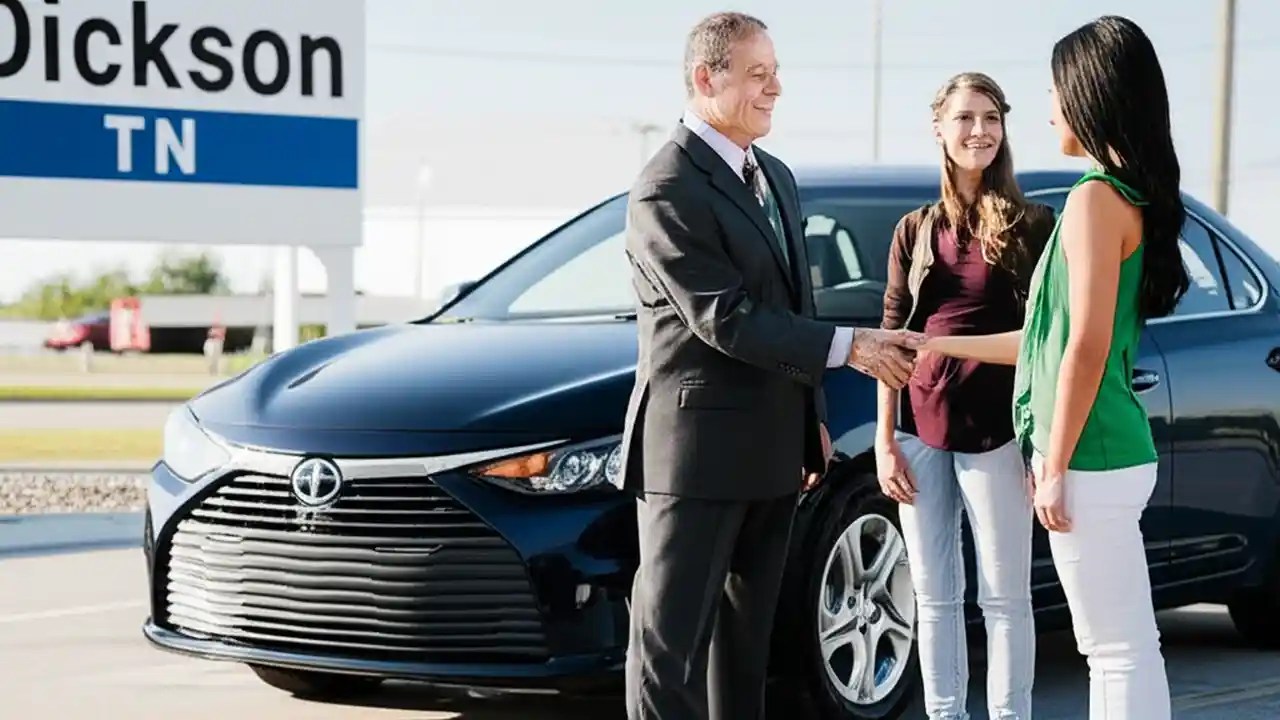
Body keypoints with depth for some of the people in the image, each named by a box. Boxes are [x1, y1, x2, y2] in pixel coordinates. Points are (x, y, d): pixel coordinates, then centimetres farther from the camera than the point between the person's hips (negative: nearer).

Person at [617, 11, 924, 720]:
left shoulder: (775, 177, 14)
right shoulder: (666, 192, -15)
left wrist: (813, 419, 18)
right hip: (697, 451, -9)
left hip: (772, 450, 9)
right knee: (673, 636, -4)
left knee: (744, 634, 14)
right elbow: (727, 318, -21)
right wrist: (849, 346, -20)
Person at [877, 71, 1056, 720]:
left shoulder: (1032, 225, -1)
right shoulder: (915, 231, 10)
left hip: (996, 429, -4)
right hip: (921, 429, 4)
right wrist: (883, 440, 4)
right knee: (934, 595, 9)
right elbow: (891, 341, 10)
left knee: (1004, 596, 1)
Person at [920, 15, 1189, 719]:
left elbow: (1087, 348, -18)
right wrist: (941, 346, 27)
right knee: (1123, 648, 12)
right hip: (1110, 456, 10)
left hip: (1090, 460, -10)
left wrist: (1055, 468, -14)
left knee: (1121, 653, -6)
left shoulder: (1097, 199, -14)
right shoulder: (1133, 197, 15)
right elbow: (1052, 338, 20)